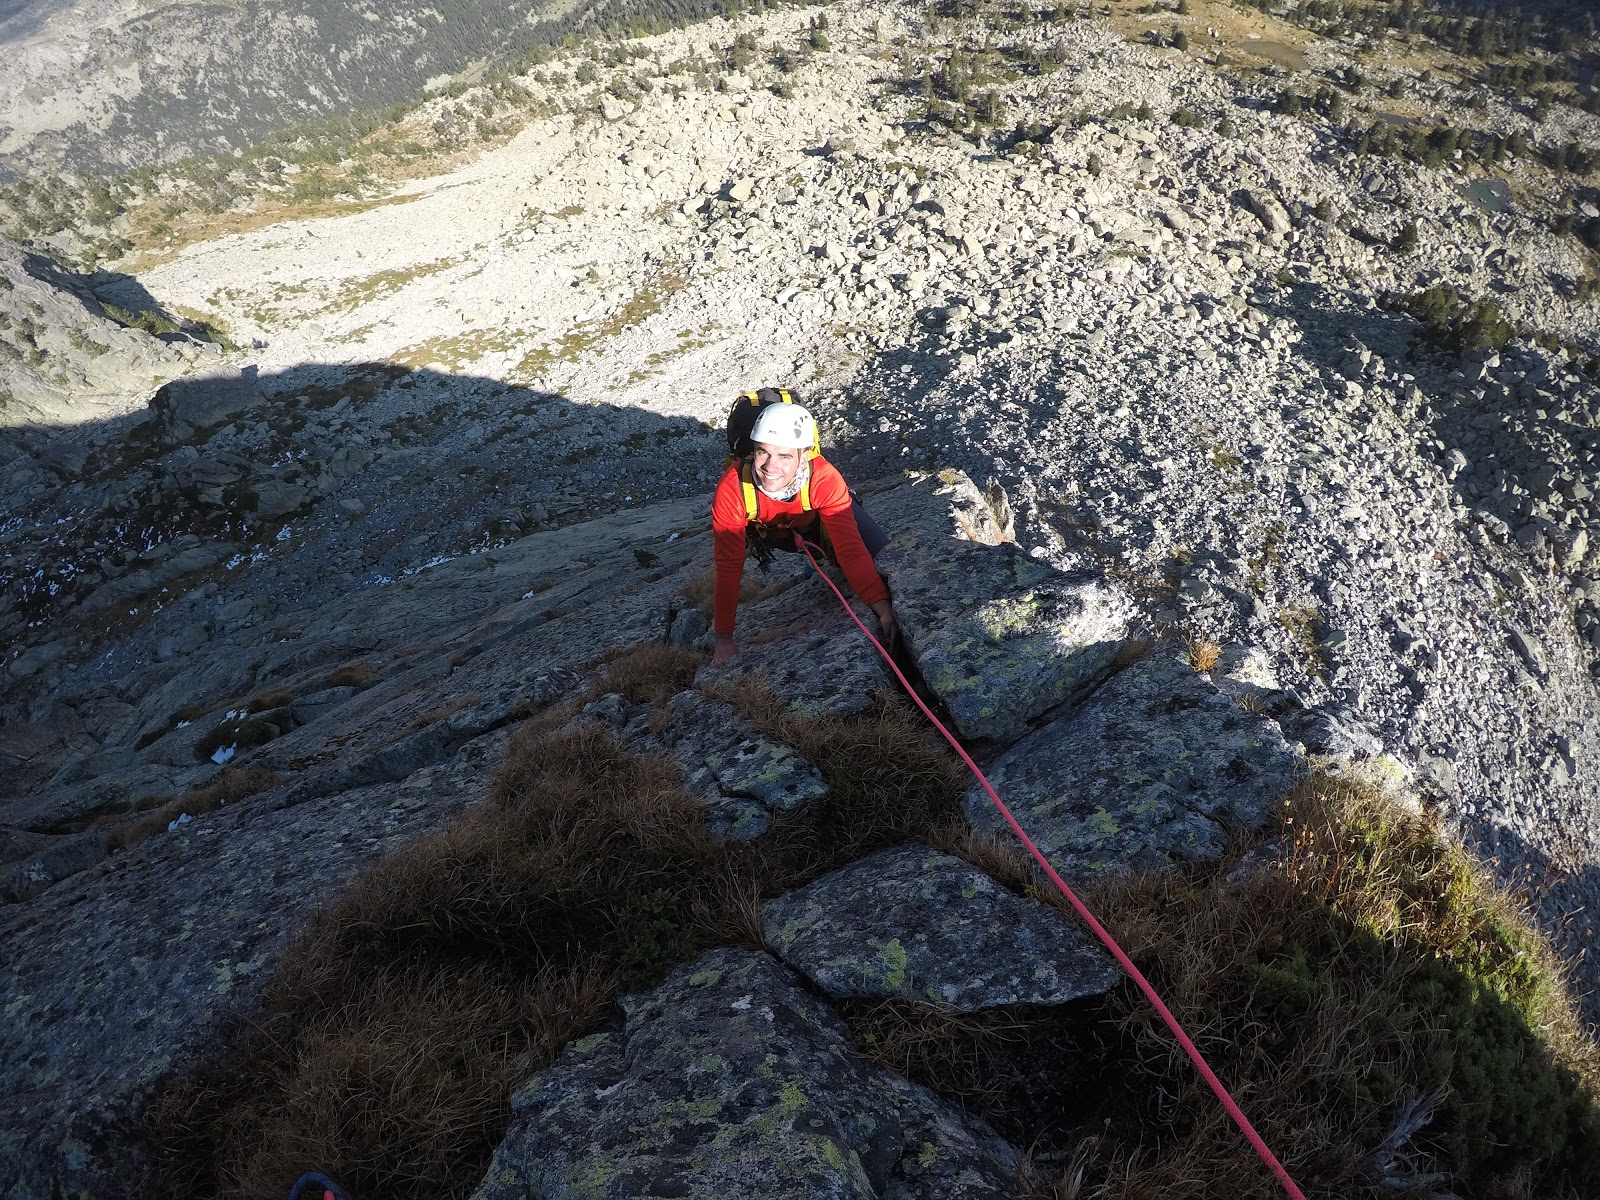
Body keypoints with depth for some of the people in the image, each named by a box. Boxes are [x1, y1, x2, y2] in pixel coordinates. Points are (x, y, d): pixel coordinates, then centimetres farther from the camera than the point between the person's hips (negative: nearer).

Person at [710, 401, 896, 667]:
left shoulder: (825, 480, -42)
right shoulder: (732, 488, -41)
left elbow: (850, 548, -42)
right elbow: (728, 567, -36)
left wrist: (883, 607, -51)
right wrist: (724, 638, -33)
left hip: (816, 519, -2)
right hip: (763, 530, 2)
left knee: (879, 555, -11)